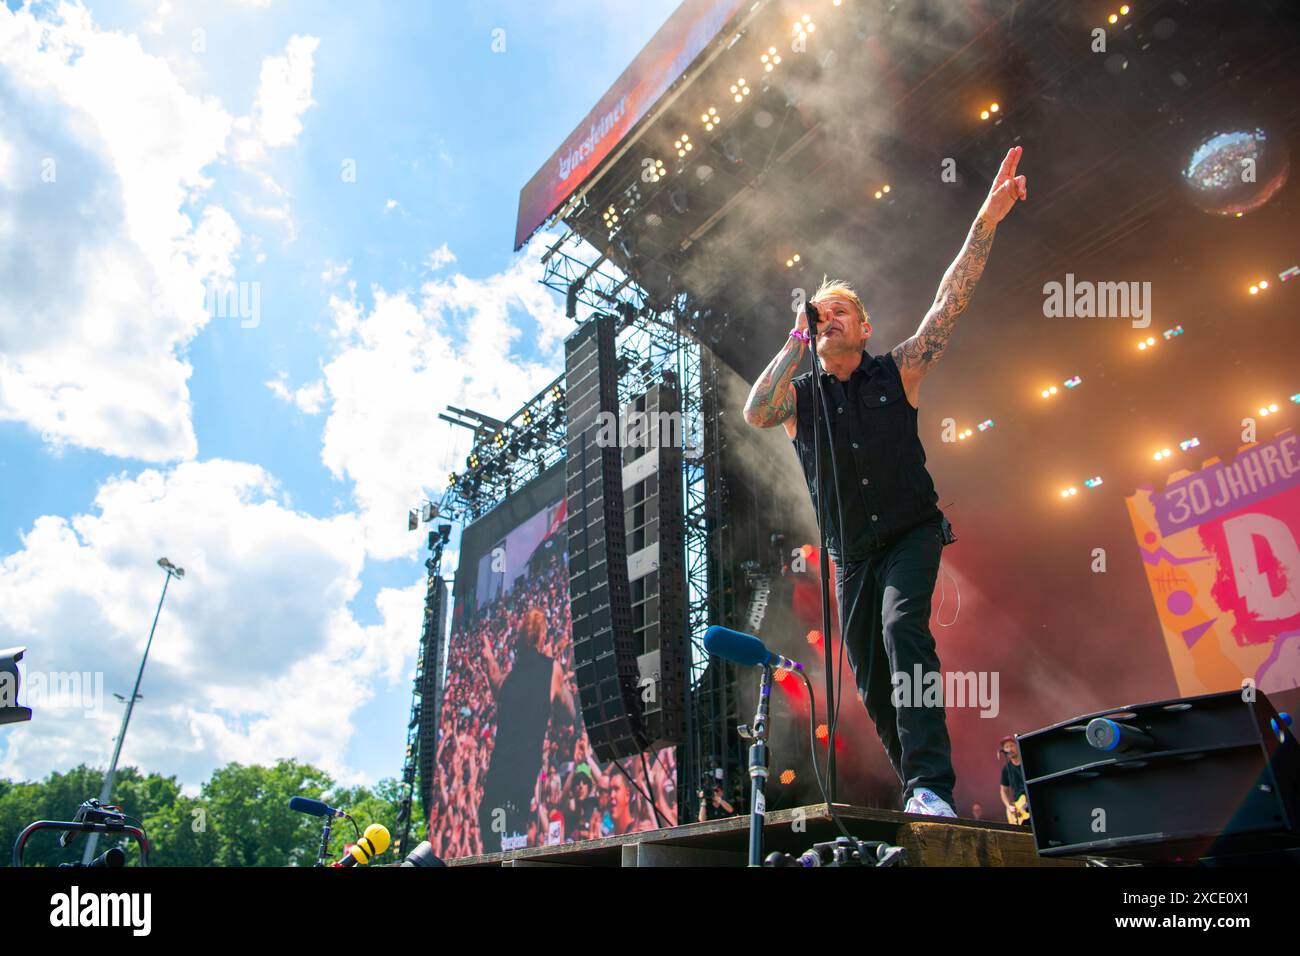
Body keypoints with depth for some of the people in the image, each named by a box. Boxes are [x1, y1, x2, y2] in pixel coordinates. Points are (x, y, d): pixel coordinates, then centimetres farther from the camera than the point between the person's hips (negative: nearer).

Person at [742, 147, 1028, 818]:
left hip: (911, 533, -2)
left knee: (902, 626, -29)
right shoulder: (796, 395, 1)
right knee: (872, 683, 5)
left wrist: (986, 220, -16)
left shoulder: (897, 372, 0)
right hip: (851, 554, 3)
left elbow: (951, 298, -8)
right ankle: (919, 792, 23)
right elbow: (755, 413, -22)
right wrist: (796, 341, -18)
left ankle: (932, 787, -26)